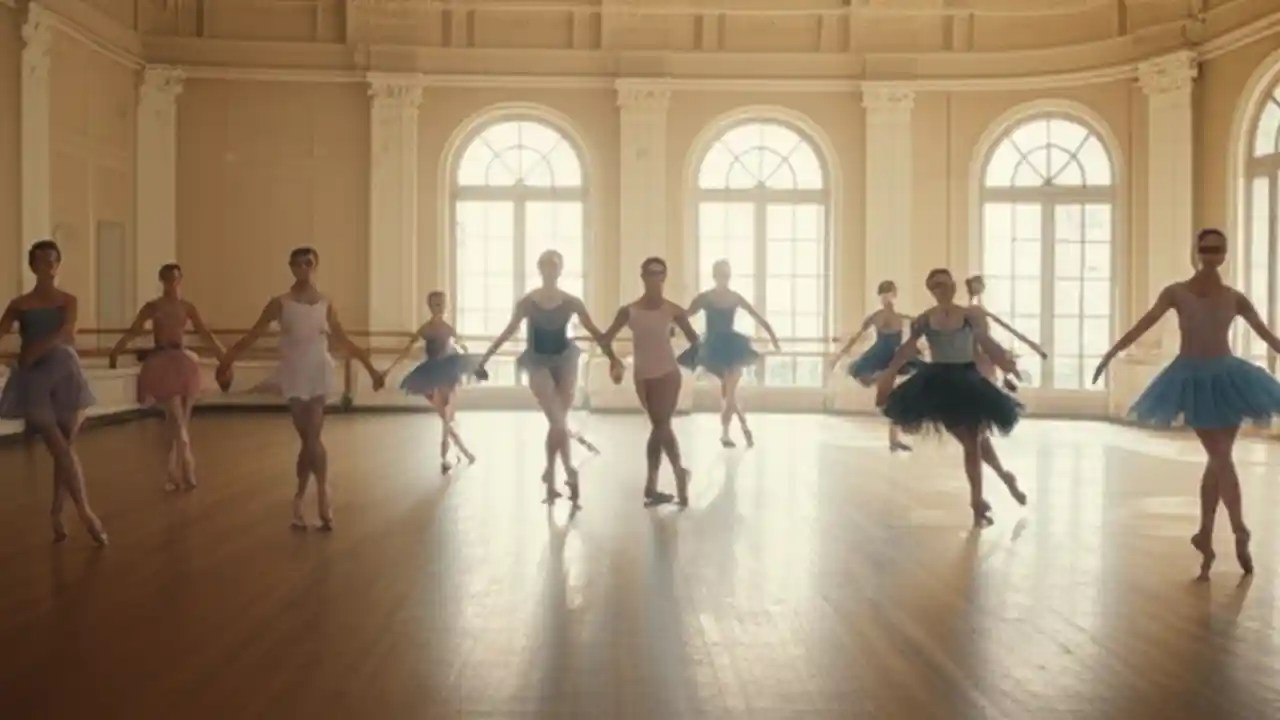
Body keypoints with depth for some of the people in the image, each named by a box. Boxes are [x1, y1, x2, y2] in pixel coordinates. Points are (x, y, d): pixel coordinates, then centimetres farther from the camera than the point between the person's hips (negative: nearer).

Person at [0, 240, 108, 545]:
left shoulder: (69, 301, 7)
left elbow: (65, 333, -11)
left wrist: (35, 351, -21)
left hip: (64, 373, 1)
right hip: (33, 379, -1)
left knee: (63, 448, 3)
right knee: (62, 450, -8)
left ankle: (57, 513, 15)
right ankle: (86, 513, -7)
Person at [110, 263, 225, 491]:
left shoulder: (188, 308, 8)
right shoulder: (153, 307, 4)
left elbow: (206, 335, 6)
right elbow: (133, 332, -2)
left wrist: (223, 356, 1)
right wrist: (115, 351, -13)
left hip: (183, 363, 2)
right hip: (161, 364, -2)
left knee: (180, 420, 2)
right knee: (176, 419, -7)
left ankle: (175, 473, 6)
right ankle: (187, 472, -10)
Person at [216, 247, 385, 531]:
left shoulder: (326, 304, 4)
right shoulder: (280, 303, -1)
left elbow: (345, 342, 12)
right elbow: (252, 336, -1)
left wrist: (371, 369, 13)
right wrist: (226, 360, -8)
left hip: (318, 374, 1)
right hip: (293, 375, -1)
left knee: (311, 438, -4)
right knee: (310, 438, 1)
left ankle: (300, 498, 9)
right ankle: (322, 497, 11)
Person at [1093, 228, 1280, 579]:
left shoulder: (1235, 298, 6)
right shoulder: (1177, 292, -1)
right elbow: (1143, 325, -6)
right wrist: (1111, 352, -14)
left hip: (1226, 378, 3)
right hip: (1192, 380, -3)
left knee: (1217, 459, 3)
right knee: (1220, 457, -8)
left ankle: (1205, 536, 11)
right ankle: (1240, 533, -7)